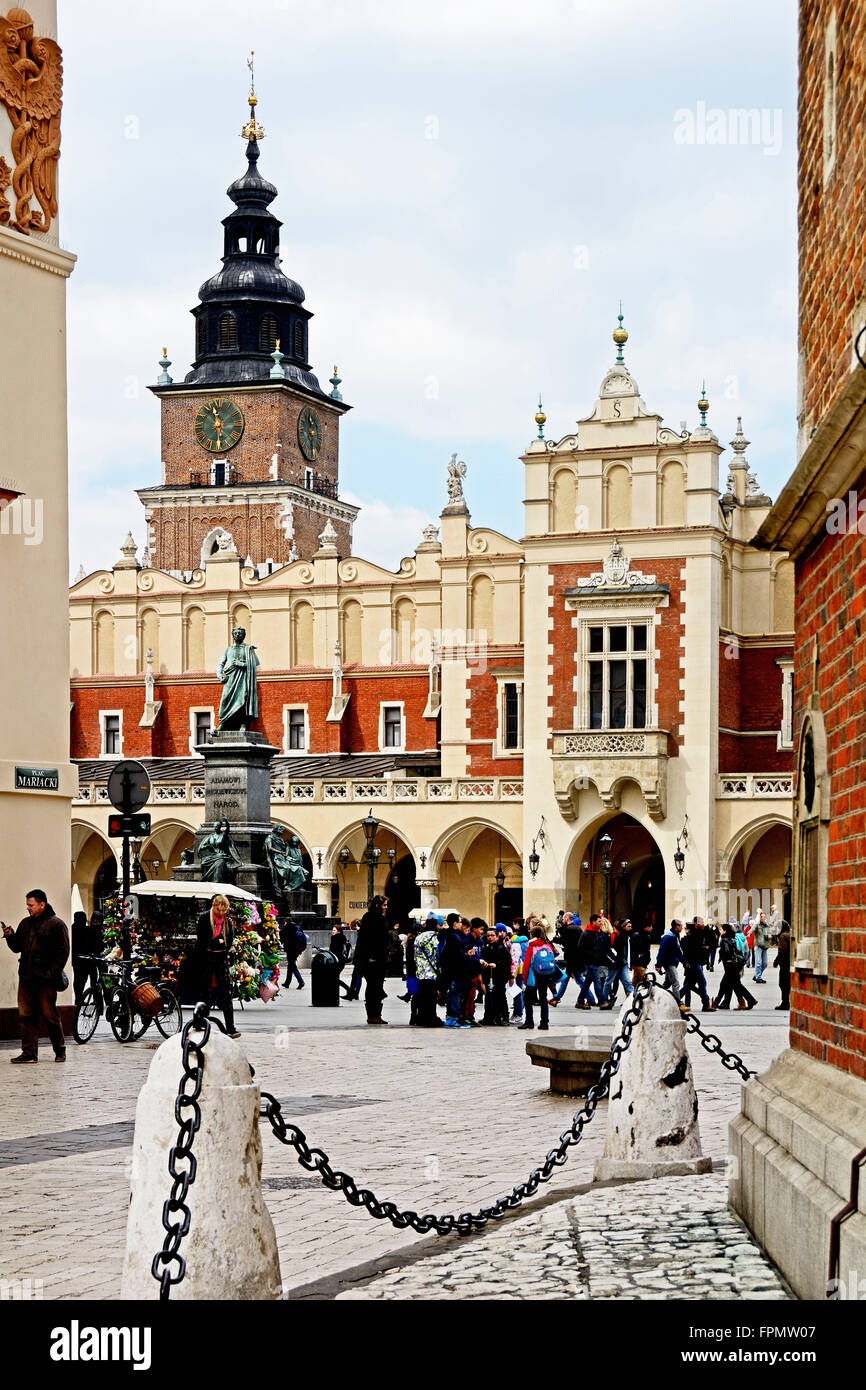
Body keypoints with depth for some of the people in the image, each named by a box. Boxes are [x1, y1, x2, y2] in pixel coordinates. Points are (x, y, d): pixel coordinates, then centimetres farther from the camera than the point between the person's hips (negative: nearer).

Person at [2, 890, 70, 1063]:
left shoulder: (56, 924, -2)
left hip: (45, 980, -6)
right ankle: (29, 1053, 6)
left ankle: (60, 1051, 10)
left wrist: (52, 973, -13)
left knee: (50, 1016, -3)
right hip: (26, 978, 6)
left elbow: (63, 951, -5)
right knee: (26, 1016, 2)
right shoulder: (25, 923, 17)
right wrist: (10, 936, 2)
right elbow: (17, 948, 21)